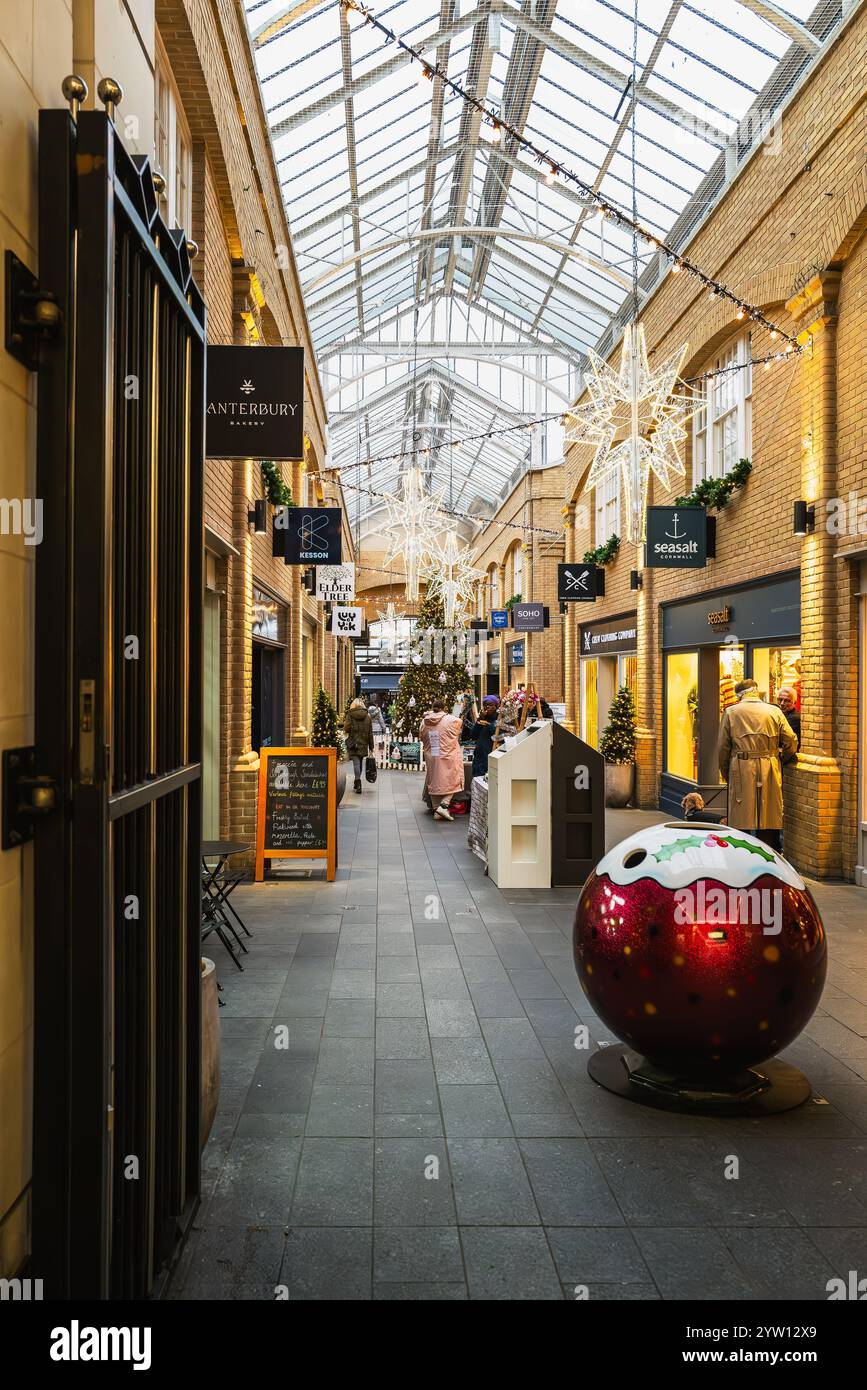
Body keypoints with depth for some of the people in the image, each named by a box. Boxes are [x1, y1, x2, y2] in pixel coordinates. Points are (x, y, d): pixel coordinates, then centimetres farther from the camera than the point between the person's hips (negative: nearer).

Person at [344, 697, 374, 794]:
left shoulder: (350, 716, -5)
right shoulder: (367, 716, 4)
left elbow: (346, 729, -10)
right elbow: (370, 733, 4)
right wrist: (371, 747, 7)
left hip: (353, 744, -3)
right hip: (363, 744, 3)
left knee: (356, 763, -4)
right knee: (360, 763, 15)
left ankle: (358, 784, -16)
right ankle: (357, 784, 26)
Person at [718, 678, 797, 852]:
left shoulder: (731, 712, 3)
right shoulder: (774, 711, 5)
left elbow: (723, 747, 2)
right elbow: (791, 742, 3)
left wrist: (726, 773, 11)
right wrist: (780, 760, 19)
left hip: (741, 771, -1)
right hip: (769, 772, 1)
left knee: (740, 823, 4)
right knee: (769, 819, 7)